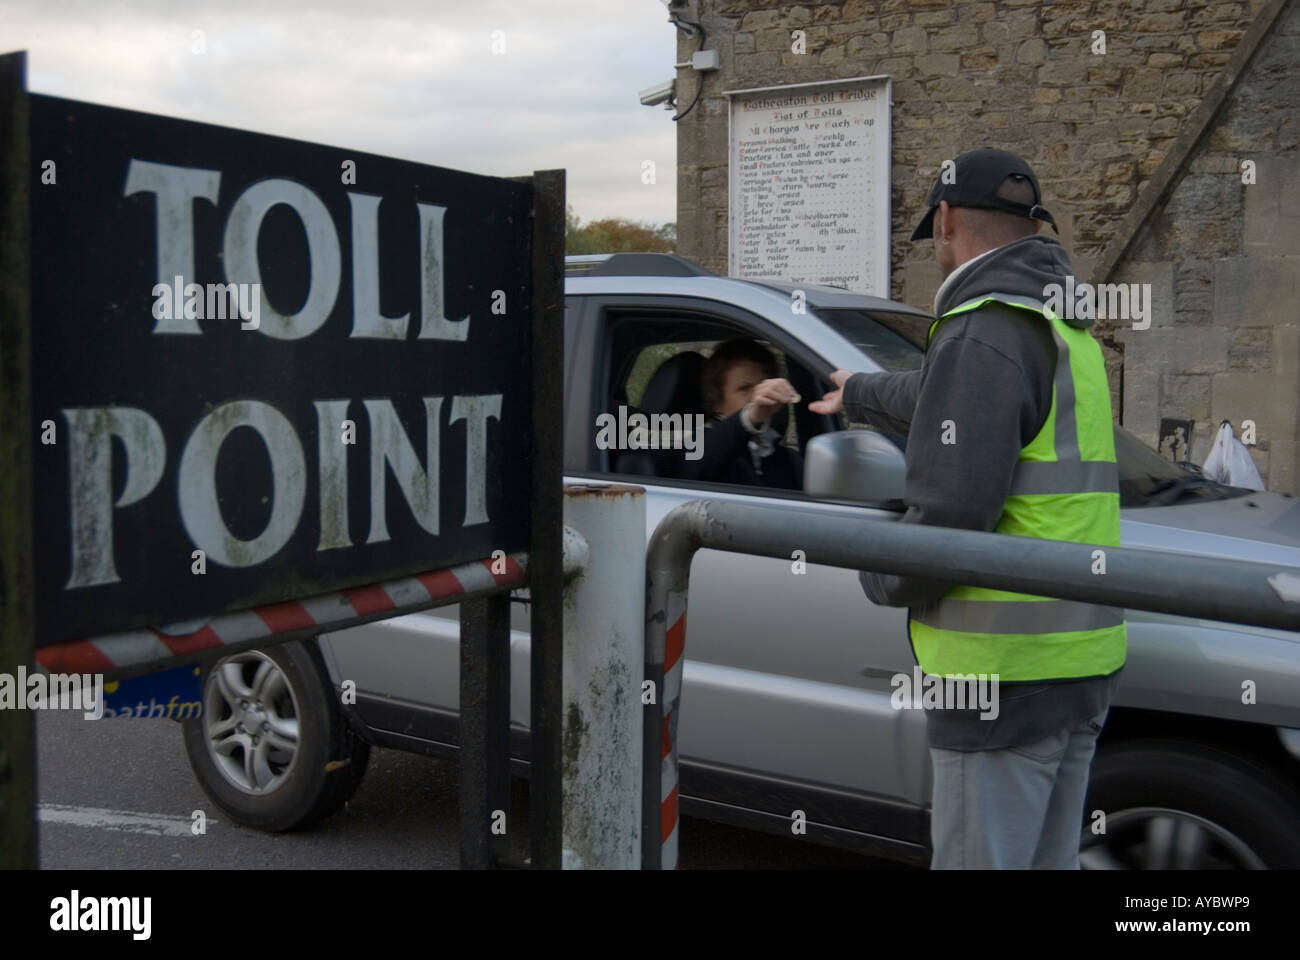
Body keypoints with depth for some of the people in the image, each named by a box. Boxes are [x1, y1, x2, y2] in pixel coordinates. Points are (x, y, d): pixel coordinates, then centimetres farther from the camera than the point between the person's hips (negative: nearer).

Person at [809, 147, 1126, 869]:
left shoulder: (982, 334, -17)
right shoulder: (1063, 326, 15)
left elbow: (950, 513, -25)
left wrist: (882, 578, -5)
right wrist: (859, 394, 48)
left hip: (1006, 672, -10)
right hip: (1082, 659, 10)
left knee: (979, 858, 2)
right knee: (1048, 859, 20)